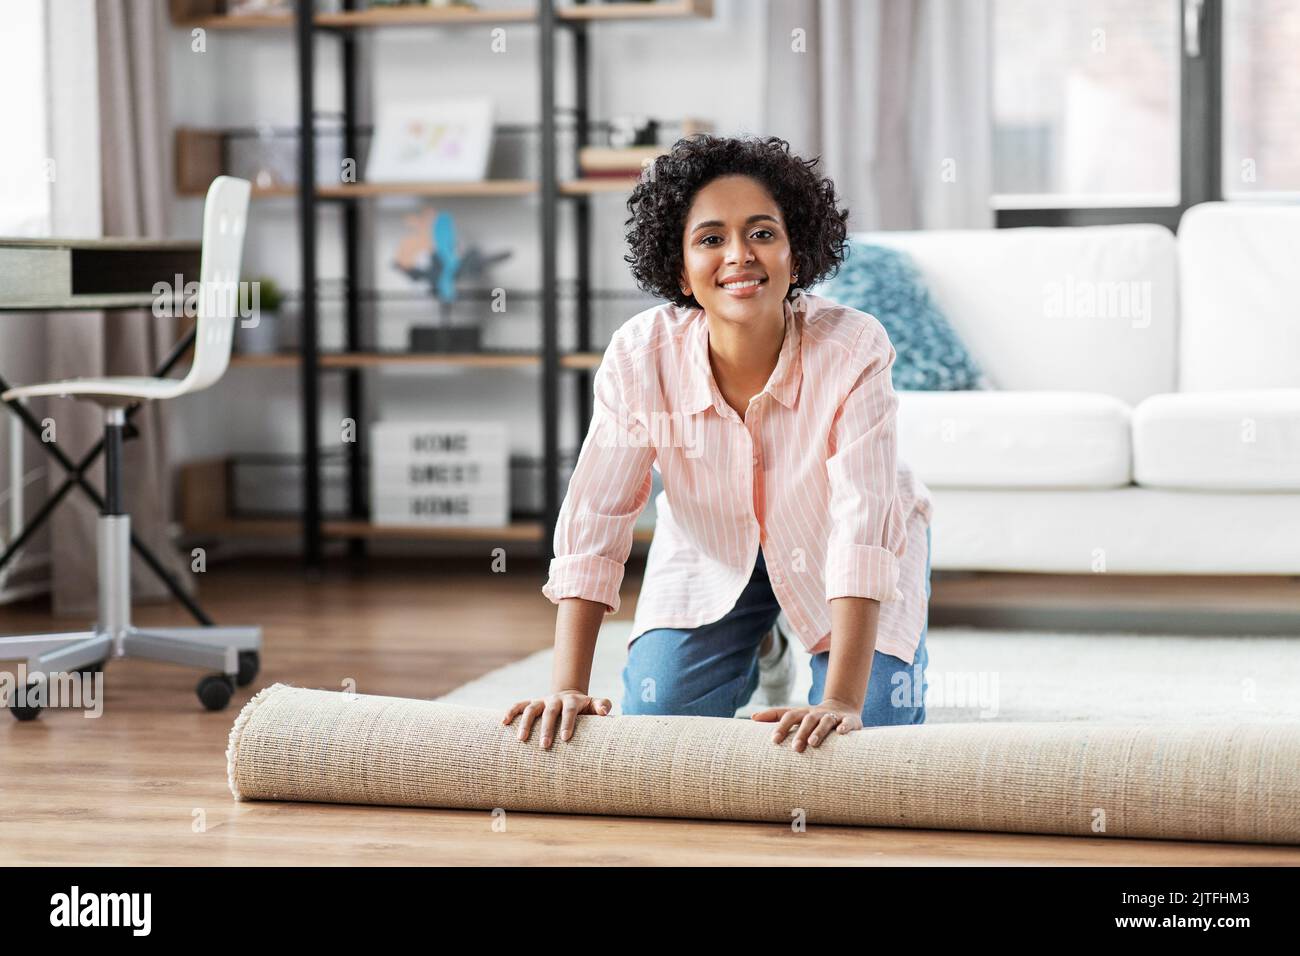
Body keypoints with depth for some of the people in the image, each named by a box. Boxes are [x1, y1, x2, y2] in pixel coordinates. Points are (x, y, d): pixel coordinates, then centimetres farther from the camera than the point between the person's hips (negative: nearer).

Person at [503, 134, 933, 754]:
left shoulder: (852, 349, -35)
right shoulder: (641, 355, -28)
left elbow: (864, 524, -40)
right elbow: (594, 519, -27)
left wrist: (842, 700, -48)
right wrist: (567, 688, -34)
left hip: (829, 551, -2)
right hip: (710, 550, 2)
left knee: (874, 731, -15)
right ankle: (757, 646, 28)